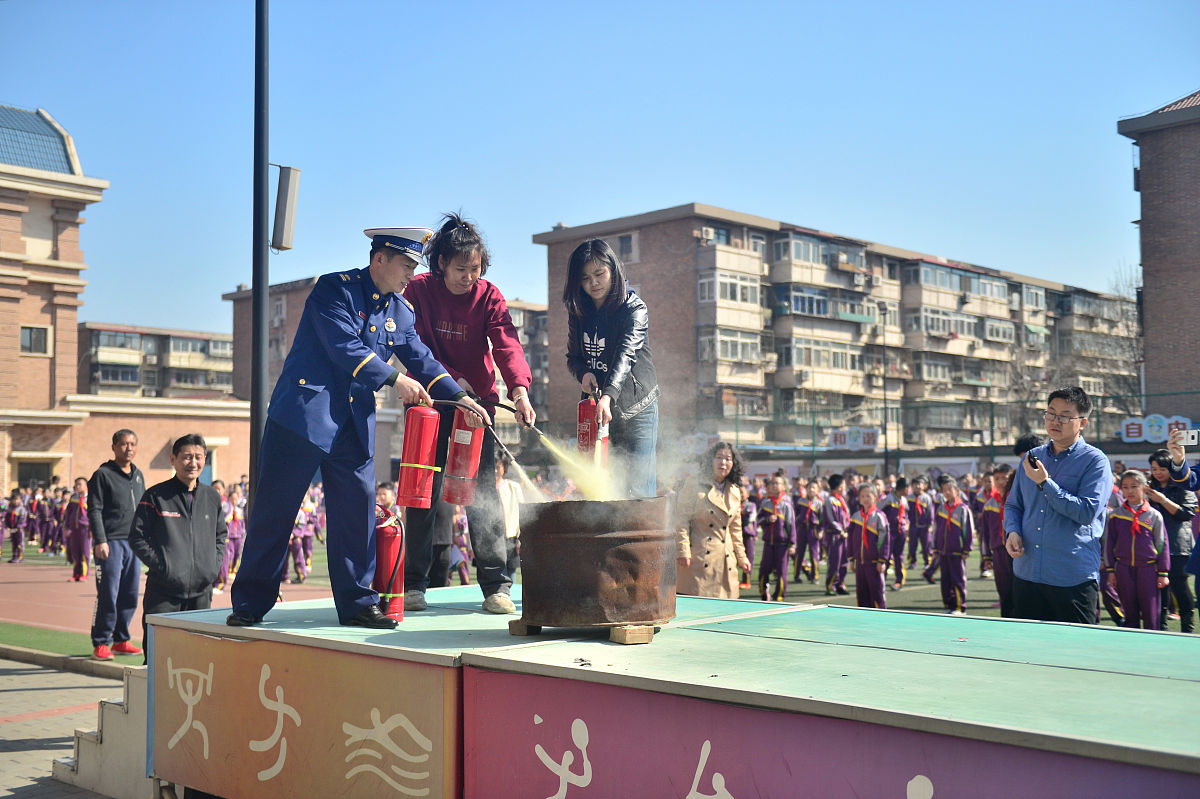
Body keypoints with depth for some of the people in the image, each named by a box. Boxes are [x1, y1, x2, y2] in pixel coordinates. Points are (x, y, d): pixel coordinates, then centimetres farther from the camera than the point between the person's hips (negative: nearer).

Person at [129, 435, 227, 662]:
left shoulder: (212, 497, 11)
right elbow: (136, 537, -1)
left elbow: (220, 535, 22)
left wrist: (215, 564, 6)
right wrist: (160, 564, -11)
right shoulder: (155, 496, -1)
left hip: (202, 590, 4)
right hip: (163, 590, -4)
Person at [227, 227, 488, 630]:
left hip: (355, 424, 6)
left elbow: (420, 358, 11)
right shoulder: (335, 288, -8)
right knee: (274, 510, 0)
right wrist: (395, 380, -20)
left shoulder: (399, 311, 13)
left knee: (357, 509, 2)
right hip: (305, 414, -6)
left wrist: (459, 397, -1)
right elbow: (345, 348, -18)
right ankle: (250, 603, 10)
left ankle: (358, 603, 10)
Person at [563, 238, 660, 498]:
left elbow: (626, 355, -26)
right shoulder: (578, 311, 5)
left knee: (640, 488, -8)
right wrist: (584, 372, -13)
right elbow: (573, 356, 12)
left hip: (637, 409, -4)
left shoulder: (634, 308, -11)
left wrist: (608, 396, -42)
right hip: (595, 406, 4)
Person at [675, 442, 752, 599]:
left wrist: (741, 557, 20)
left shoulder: (734, 492, 16)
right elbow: (681, 522, -4)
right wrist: (683, 552, -12)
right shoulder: (694, 487, 0)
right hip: (698, 558, -5)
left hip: (725, 560, 5)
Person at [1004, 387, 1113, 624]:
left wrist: (1045, 483, -16)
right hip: (1025, 575, 5)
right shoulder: (1031, 458, 13)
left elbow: (1087, 511, -16)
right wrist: (1012, 531, -1)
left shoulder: (1095, 461, -5)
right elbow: (1013, 504, 20)